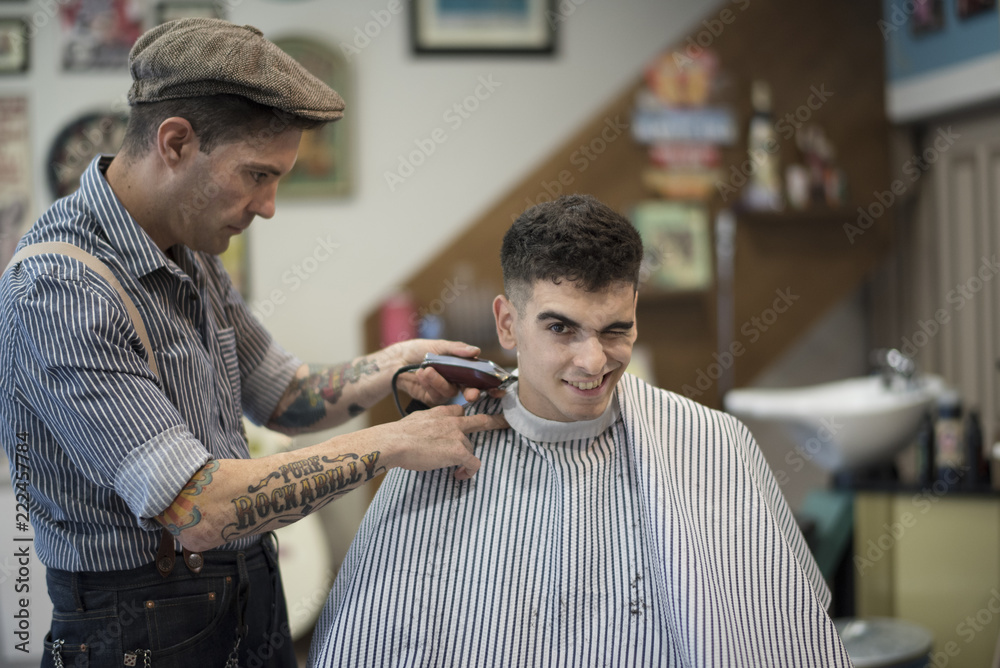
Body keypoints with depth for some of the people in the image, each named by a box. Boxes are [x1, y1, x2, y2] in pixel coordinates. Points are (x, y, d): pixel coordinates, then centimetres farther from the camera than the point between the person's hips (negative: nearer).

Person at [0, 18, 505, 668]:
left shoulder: (193, 257, 4)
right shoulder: (57, 290, -25)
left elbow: (286, 398, 15)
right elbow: (199, 510, -30)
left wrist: (391, 365, -4)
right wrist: (392, 444, -23)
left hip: (251, 602, 8)